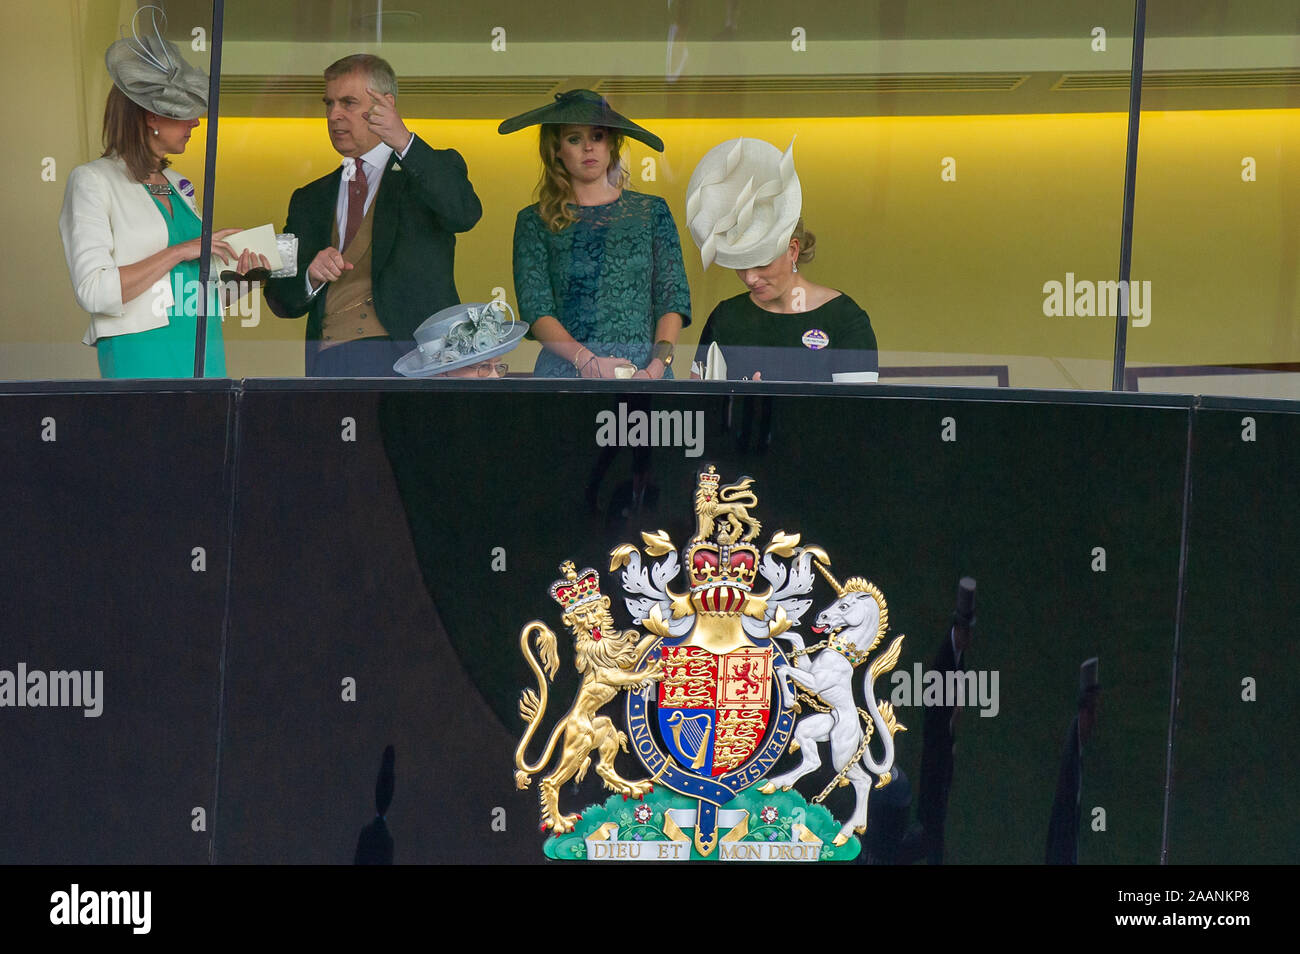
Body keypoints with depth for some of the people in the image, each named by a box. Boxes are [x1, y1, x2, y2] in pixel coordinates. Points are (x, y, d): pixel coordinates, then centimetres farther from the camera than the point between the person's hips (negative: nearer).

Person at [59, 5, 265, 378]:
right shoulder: (92, 181, -4)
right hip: (142, 357, -7)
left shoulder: (177, 185, 18)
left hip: (206, 353, 7)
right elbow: (94, 292, -15)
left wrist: (237, 271, 3)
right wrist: (180, 252, -15)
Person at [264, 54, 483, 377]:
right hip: (330, 359, 4)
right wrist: (311, 276, -5)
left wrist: (405, 143, -22)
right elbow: (281, 299, 19)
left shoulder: (430, 171, 12)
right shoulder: (311, 199, 25)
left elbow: (465, 214, -12)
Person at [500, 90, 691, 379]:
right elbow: (535, 310, 1)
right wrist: (587, 361, -16)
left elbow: (673, 300, 8)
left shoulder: (652, 212, 15)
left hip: (643, 369, 1)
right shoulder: (535, 222, 11)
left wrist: (656, 366, -9)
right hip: (566, 371, -1)